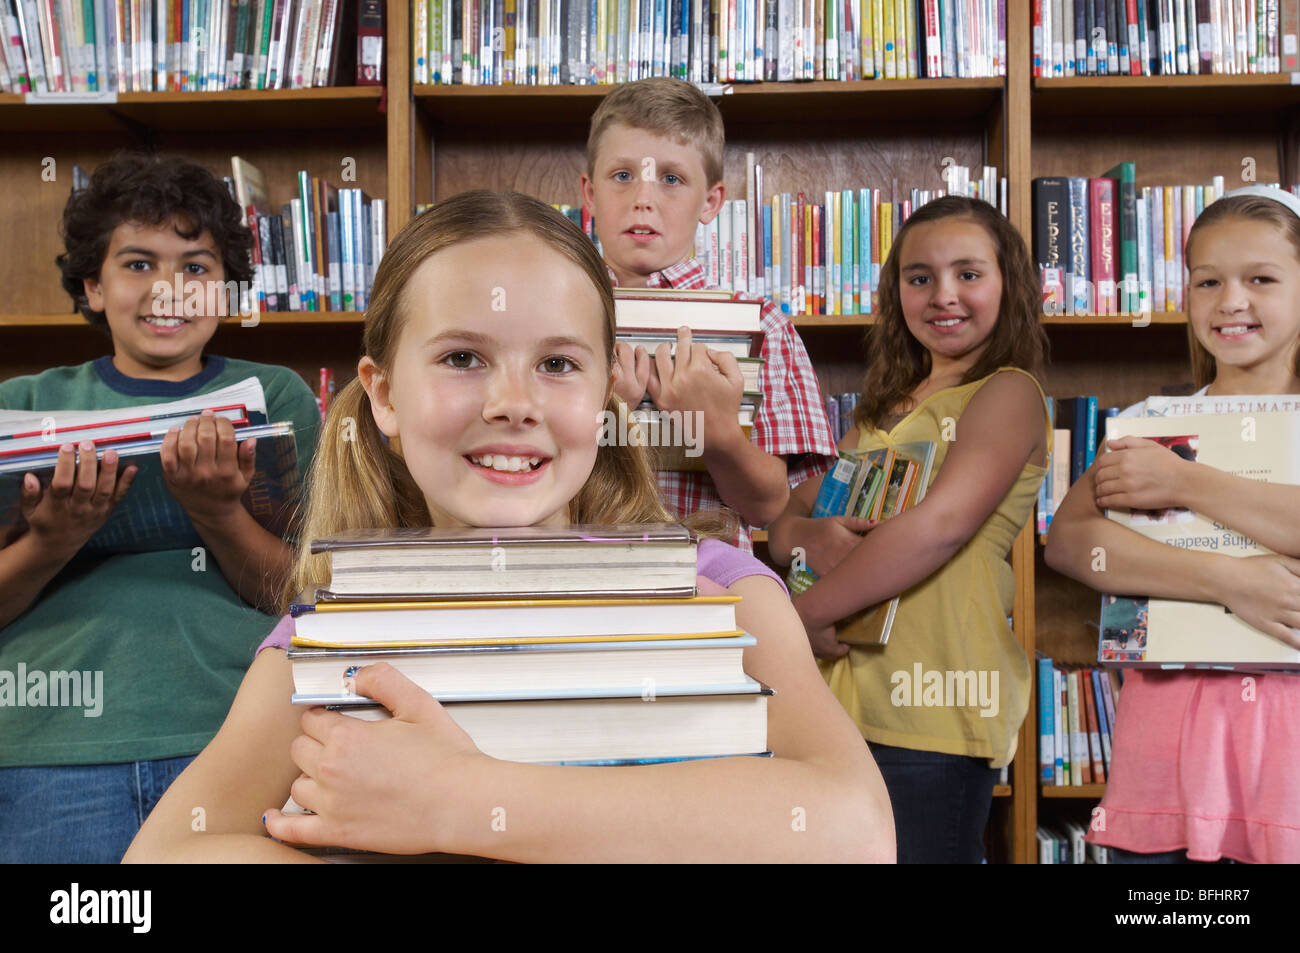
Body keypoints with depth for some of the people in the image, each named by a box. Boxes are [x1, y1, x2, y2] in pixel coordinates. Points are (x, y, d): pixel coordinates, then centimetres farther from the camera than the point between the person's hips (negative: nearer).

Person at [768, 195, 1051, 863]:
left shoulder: (1008, 392, -3)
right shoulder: (886, 409, 19)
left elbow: (942, 522, -20)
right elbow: (784, 524, 15)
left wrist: (806, 614, -14)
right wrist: (809, 538, -9)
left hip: (931, 716, -7)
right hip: (845, 705, 7)